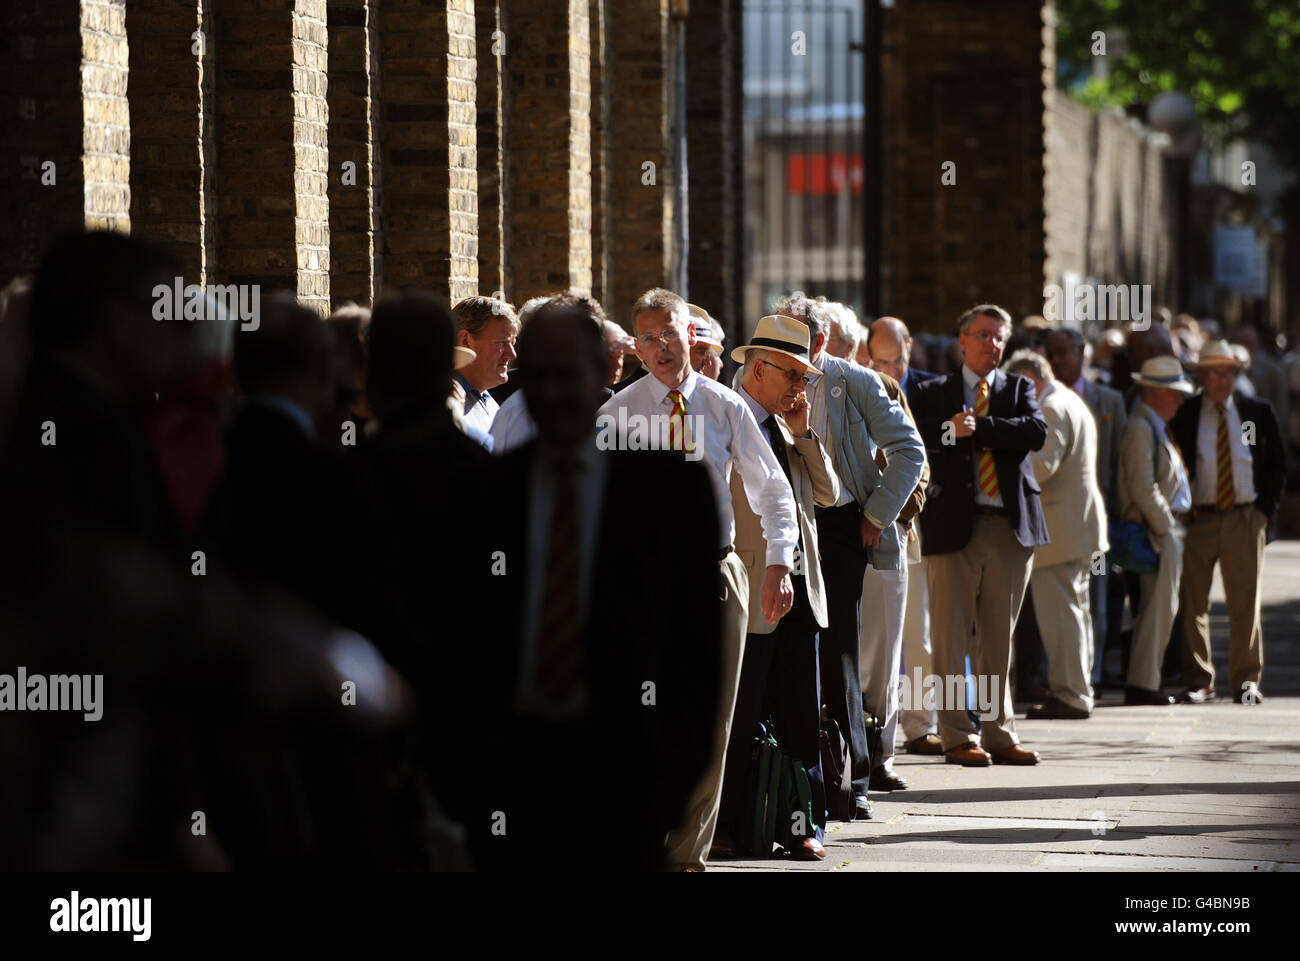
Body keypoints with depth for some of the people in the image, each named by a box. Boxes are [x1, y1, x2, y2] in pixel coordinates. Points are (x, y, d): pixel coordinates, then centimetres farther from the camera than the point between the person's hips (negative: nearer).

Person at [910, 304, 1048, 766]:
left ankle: (1000, 733, 13)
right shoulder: (934, 394, 10)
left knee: (1000, 636, 7)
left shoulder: (1018, 389, 13)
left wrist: (978, 427, -13)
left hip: (1011, 525, 2)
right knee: (952, 636, -3)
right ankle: (958, 735, 3)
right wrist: (950, 432, -20)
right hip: (954, 524, -2)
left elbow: (1036, 432, -7)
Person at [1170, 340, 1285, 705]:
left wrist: (1266, 508, 4)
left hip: (1245, 520, 1)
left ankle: (1246, 681, 8)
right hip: (1200, 518, -1)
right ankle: (1198, 681, 6)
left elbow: (1276, 465, 14)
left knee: (1246, 601, 1)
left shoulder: (1258, 413, 7)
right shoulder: (1184, 415, 1)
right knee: (1192, 602, -1)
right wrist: (1182, 512, -4)